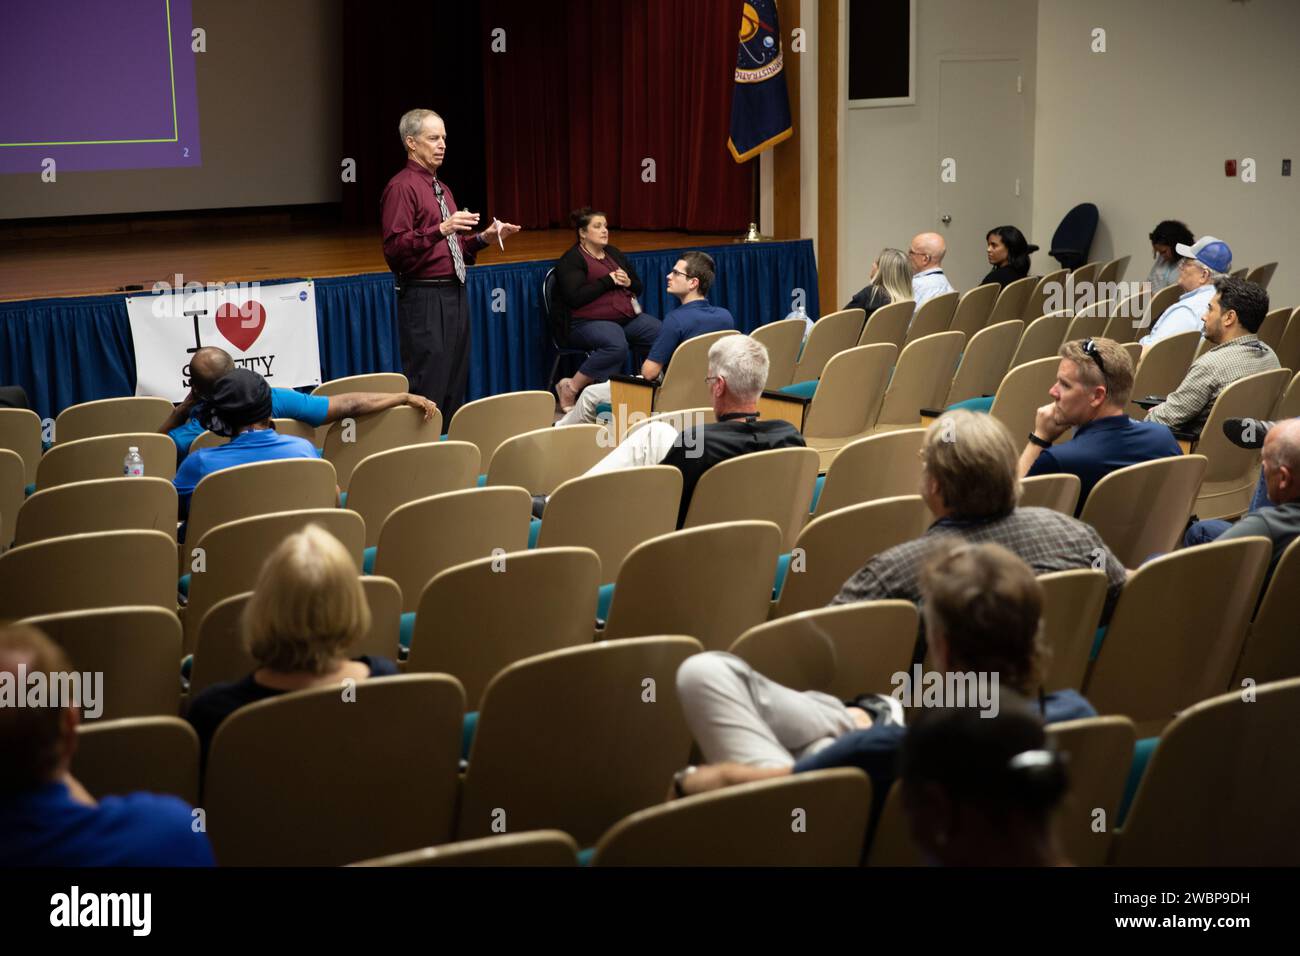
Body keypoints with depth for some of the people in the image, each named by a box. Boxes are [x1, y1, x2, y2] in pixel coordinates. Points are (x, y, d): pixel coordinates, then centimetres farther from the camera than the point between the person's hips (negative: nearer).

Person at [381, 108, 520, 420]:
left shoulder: (441, 189, 20)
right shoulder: (402, 187, -9)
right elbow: (394, 248, -20)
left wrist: (484, 238, 12)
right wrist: (441, 229, -29)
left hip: (454, 295, 9)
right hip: (424, 298, -9)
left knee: (454, 391, 11)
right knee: (427, 392, -10)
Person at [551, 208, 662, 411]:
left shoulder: (614, 254, 20)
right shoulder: (571, 260, -2)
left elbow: (638, 287, 25)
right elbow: (575, 298, -17)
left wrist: (628, 282, 1)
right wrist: (609, 281, -12)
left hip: (627, 317, 7)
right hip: (588, 322, -7)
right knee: (616, 345, -38)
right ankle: (570, 388, -25)